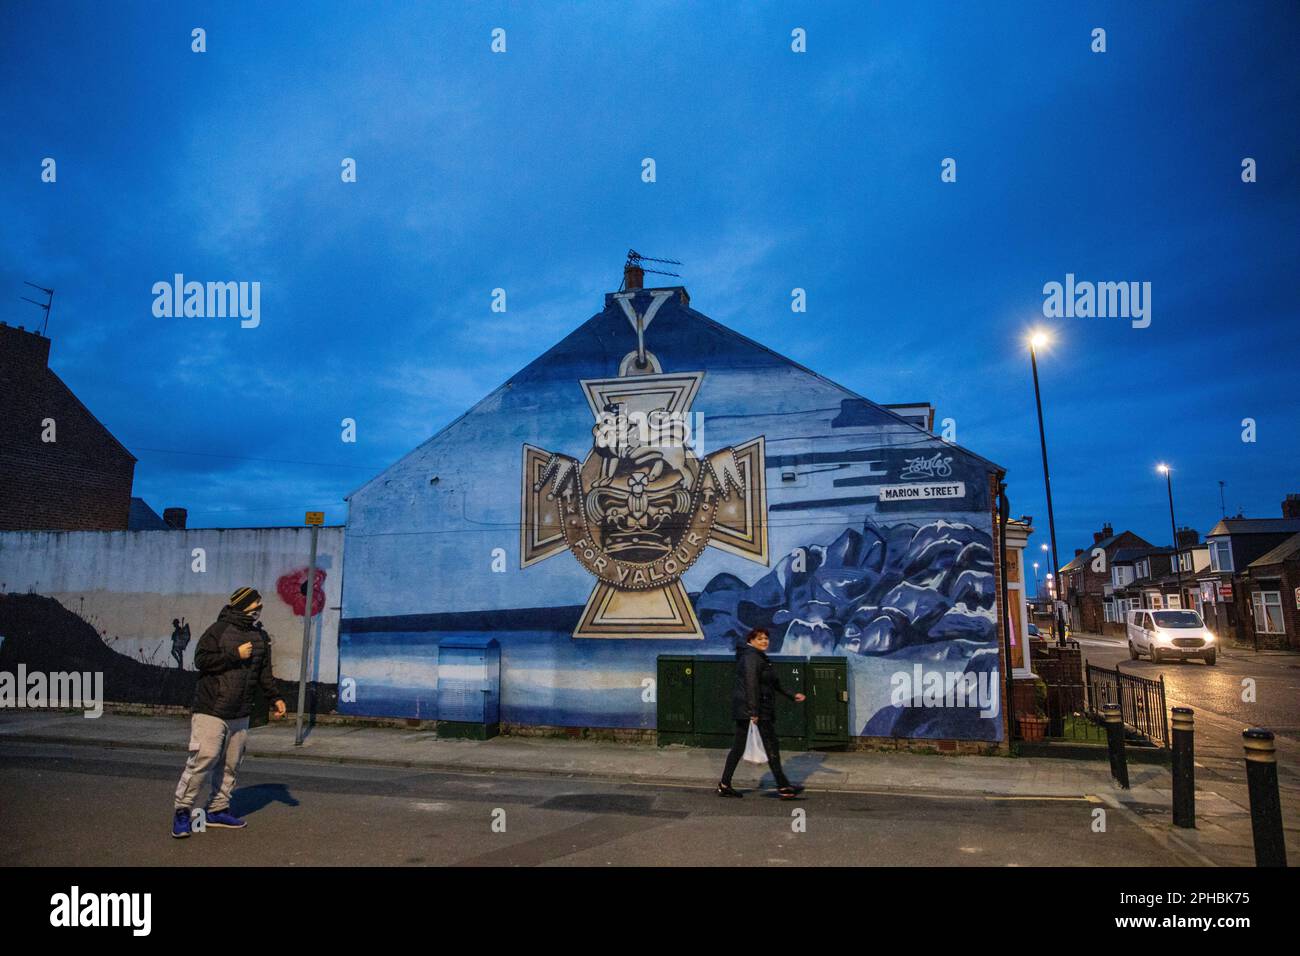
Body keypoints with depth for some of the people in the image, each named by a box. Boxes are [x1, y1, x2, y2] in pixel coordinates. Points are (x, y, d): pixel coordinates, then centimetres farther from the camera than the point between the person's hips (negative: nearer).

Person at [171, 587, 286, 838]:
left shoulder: (261, 637, 10)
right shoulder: (218, 630, -8)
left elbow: (265, 673, 15)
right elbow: (201, 660, -15)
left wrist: (275, 698, 5)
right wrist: (236, 655, -18)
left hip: (240, 714, 6)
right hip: (211, 710, -6)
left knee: (231, 765, 10)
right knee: (203, 760, -8)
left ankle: (218, 810, 22)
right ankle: (181, 810, 8)